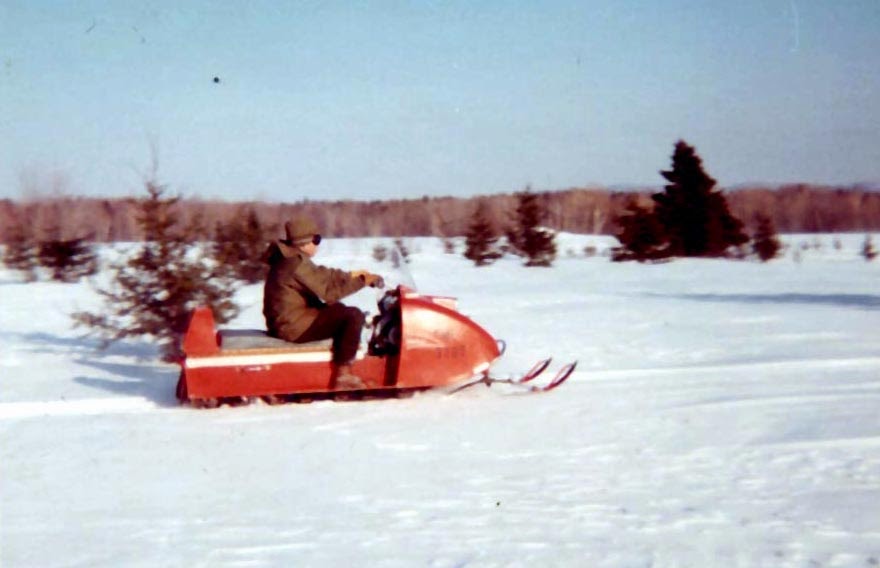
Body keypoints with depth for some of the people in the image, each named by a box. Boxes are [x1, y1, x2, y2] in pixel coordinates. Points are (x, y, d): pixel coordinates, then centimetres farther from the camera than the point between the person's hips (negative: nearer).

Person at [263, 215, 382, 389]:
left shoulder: (289, 258, 11)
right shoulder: (298, 263, -20)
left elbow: (323, 276, 21)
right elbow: (328, 290, -21)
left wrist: (350, 275, 16)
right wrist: (361, 282, -14)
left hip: (284, 320, 11)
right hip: (294, 326, -11)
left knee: (339, 310, 26)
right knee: (354, 316, -15)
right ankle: (343, 373, -14)